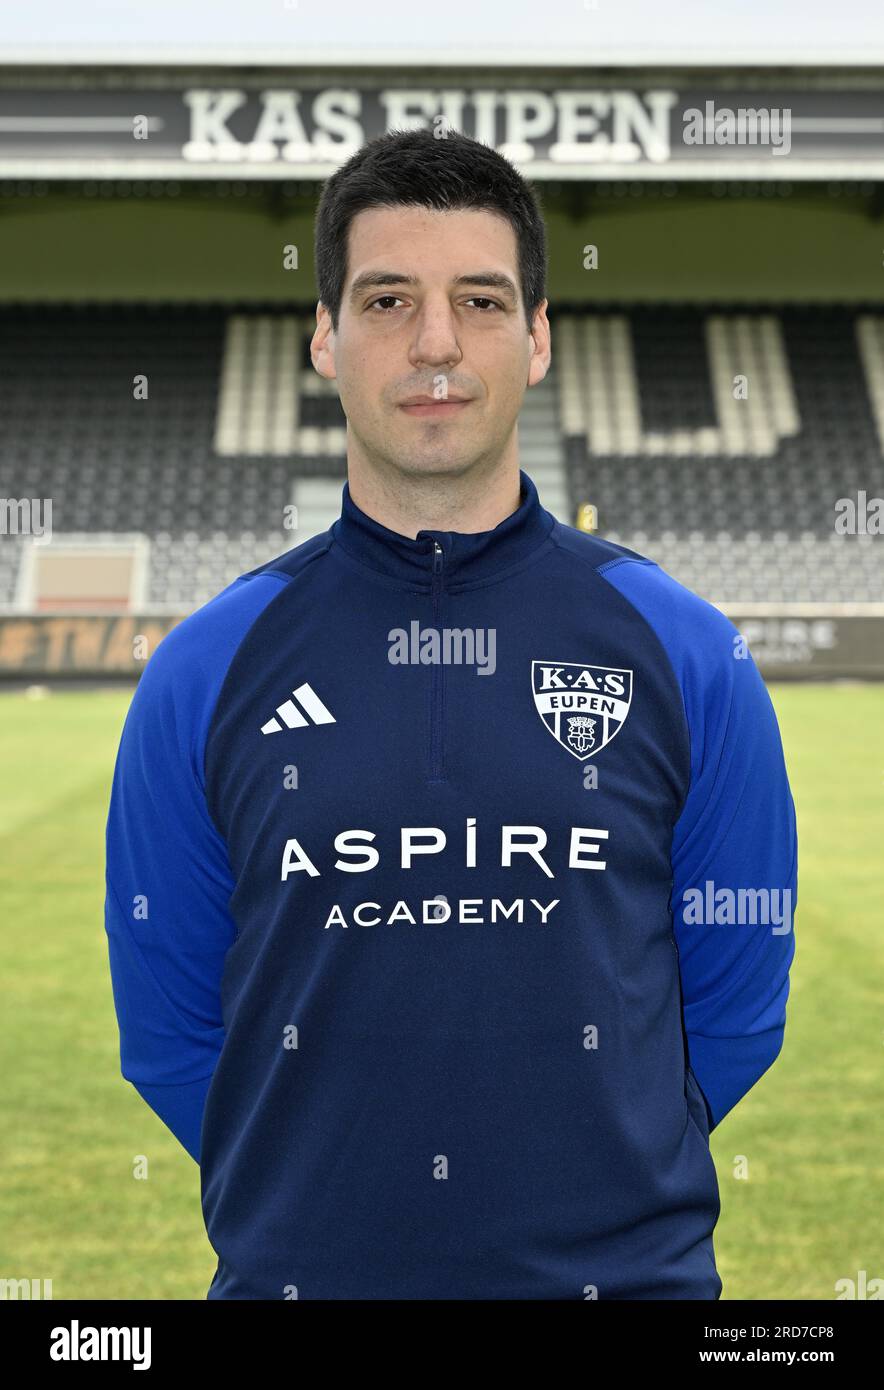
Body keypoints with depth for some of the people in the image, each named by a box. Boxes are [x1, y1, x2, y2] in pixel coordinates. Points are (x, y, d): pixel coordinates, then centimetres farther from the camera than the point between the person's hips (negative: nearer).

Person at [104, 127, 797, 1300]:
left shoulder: (686, 655, -3)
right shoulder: (205, 673, -2)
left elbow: (736, 1006, 3)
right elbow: (168, 1027, 3)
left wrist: (603, 1187, 3)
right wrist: (311, 1197, 2)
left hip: (622, 1267, 0)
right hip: (299, 1264, 1)